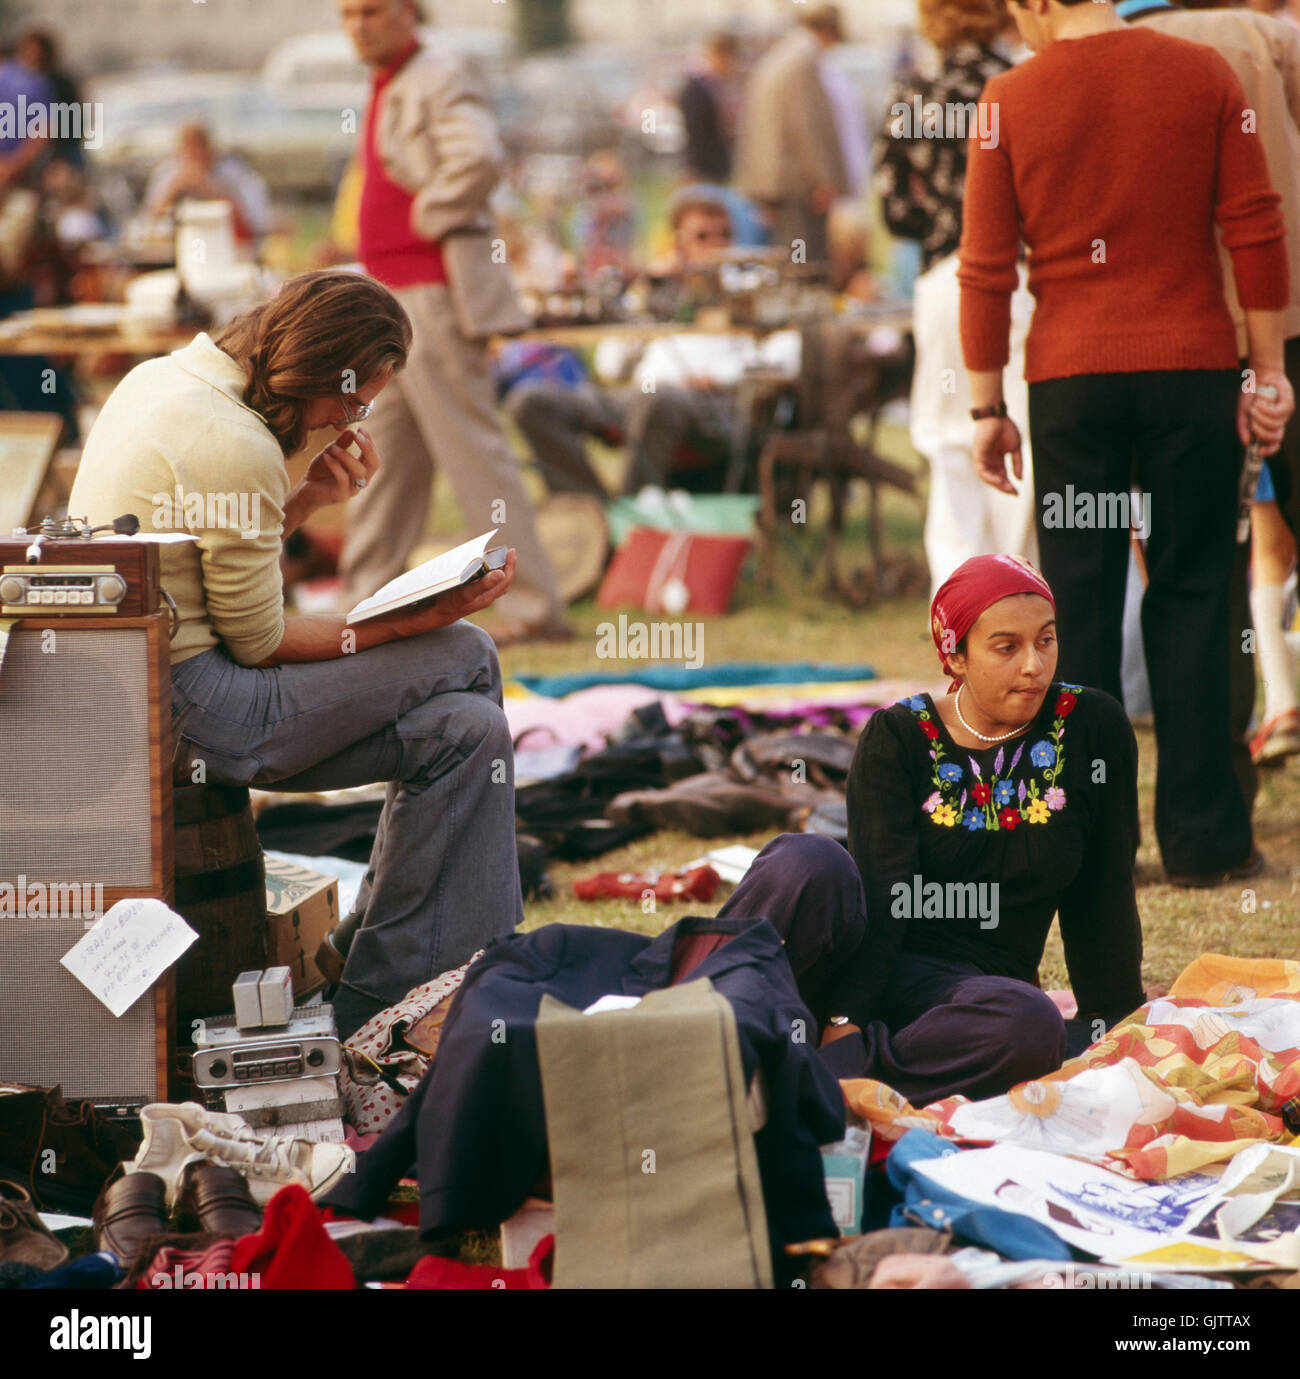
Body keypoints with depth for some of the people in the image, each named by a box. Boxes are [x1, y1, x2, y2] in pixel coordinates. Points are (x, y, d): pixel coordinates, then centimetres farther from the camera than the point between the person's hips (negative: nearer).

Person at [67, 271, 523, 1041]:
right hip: (184, 711, -10)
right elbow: (259, 642, -13)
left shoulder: (163, 378, 9)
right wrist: (415, 622, -13)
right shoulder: (237, 448, -20)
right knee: (463, 658, -9)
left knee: (465, 730, 7)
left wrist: (312, 497, 5)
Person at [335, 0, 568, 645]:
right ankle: (367, 608, 17)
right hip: (393, 295, 10)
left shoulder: (441, 79, -12)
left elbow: (479, 158, -28)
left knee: (472, 452, -8)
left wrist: (425, 220, -17)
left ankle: (534, 608, -4)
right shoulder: (387, 88, 18)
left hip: (433, 292, -10)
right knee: (386, 454, 12)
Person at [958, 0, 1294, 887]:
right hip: (1194, 366, 0)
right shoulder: (1204, 76, 1)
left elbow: (986, 269, 0)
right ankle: (1203, 838, 5)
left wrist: (987, 407, 7)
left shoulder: (1009, 101, -1)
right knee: (1192, 596, 5)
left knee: (1081, 604, 6)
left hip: (1071, 378, 0)